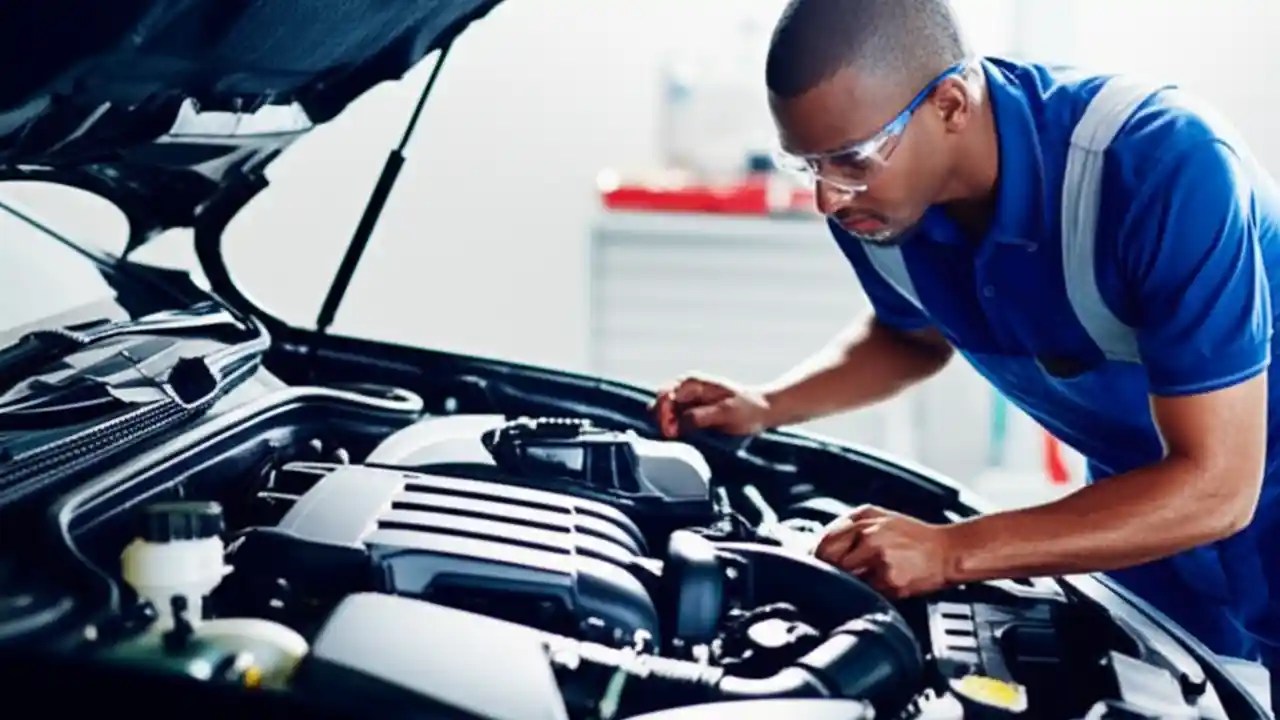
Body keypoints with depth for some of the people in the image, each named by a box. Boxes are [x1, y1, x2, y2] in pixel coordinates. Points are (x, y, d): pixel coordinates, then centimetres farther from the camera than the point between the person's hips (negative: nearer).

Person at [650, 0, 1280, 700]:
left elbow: (1213, 490, -34)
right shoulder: (875, 199, -17)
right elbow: (912, 335, 7)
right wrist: (763, 407, -8)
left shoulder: (1165, 169, -36)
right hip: (1142, 498, 5)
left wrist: (950, 553, -38)